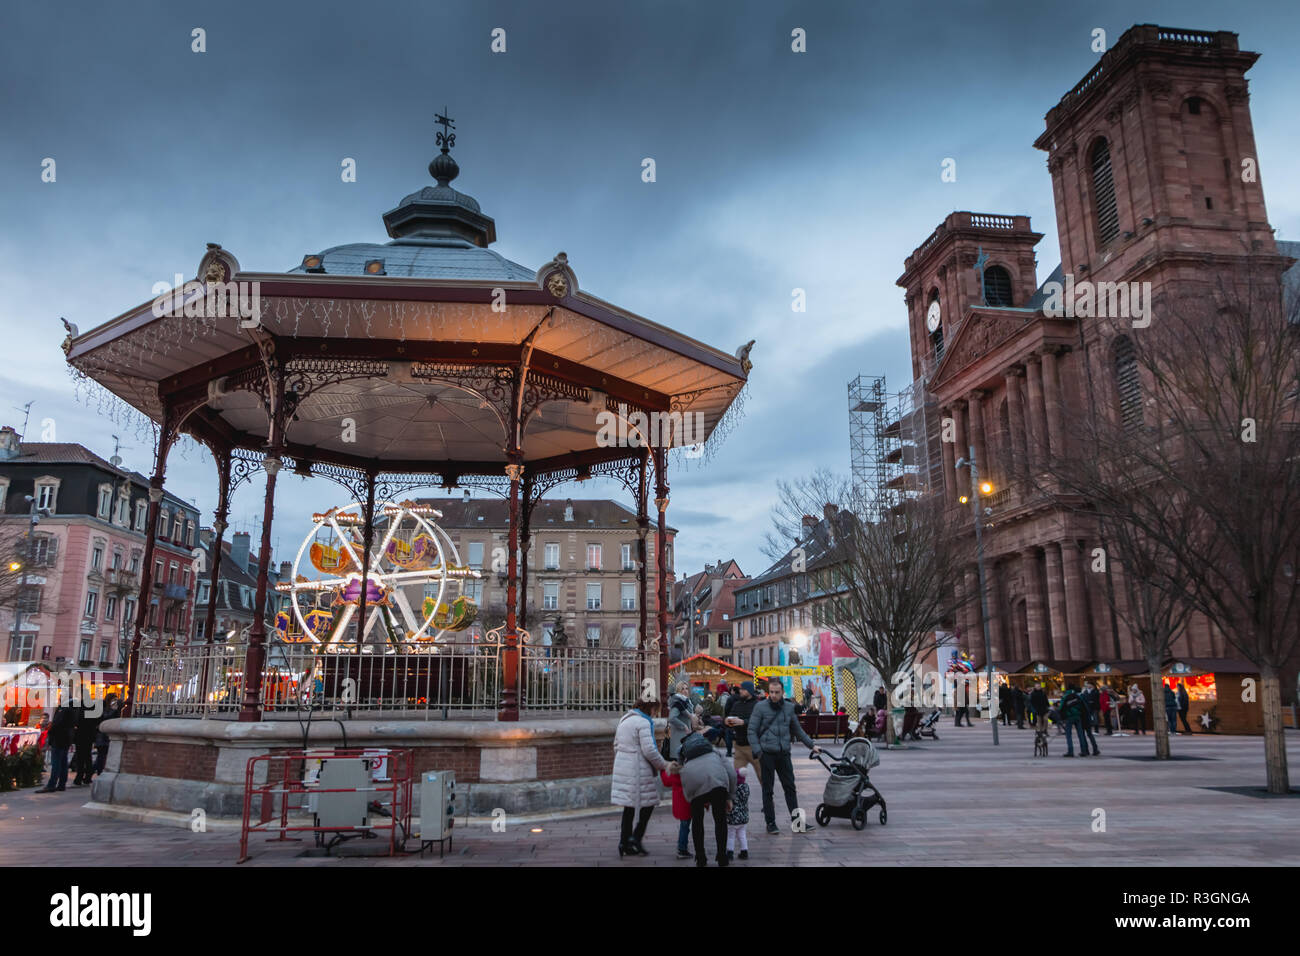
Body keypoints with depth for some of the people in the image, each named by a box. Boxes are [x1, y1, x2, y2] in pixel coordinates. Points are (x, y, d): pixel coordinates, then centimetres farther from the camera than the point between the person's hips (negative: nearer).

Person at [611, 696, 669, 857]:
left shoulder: (624, 719, 14)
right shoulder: (643, 723, -14)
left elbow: (616, 745, 19)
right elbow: (649, 750, -18)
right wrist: (663, 765, -6)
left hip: (622, 767, 9)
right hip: (638, 770, -8)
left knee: (629, 805, 13)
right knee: (648, 802, 4)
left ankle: (624, 841, 14)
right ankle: (636, 837, 0)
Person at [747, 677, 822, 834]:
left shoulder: (789, 707, 8)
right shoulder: (760, 708, -4)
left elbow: (797, 730, 19)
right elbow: (751, 731, -4)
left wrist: (812, 745, 16)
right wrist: (758, 751, -12)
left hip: (784, 754, 3)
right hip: (767, 754, -3)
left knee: (790, 787, 5)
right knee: (768, 790, 4)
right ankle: (770, 822, 13)